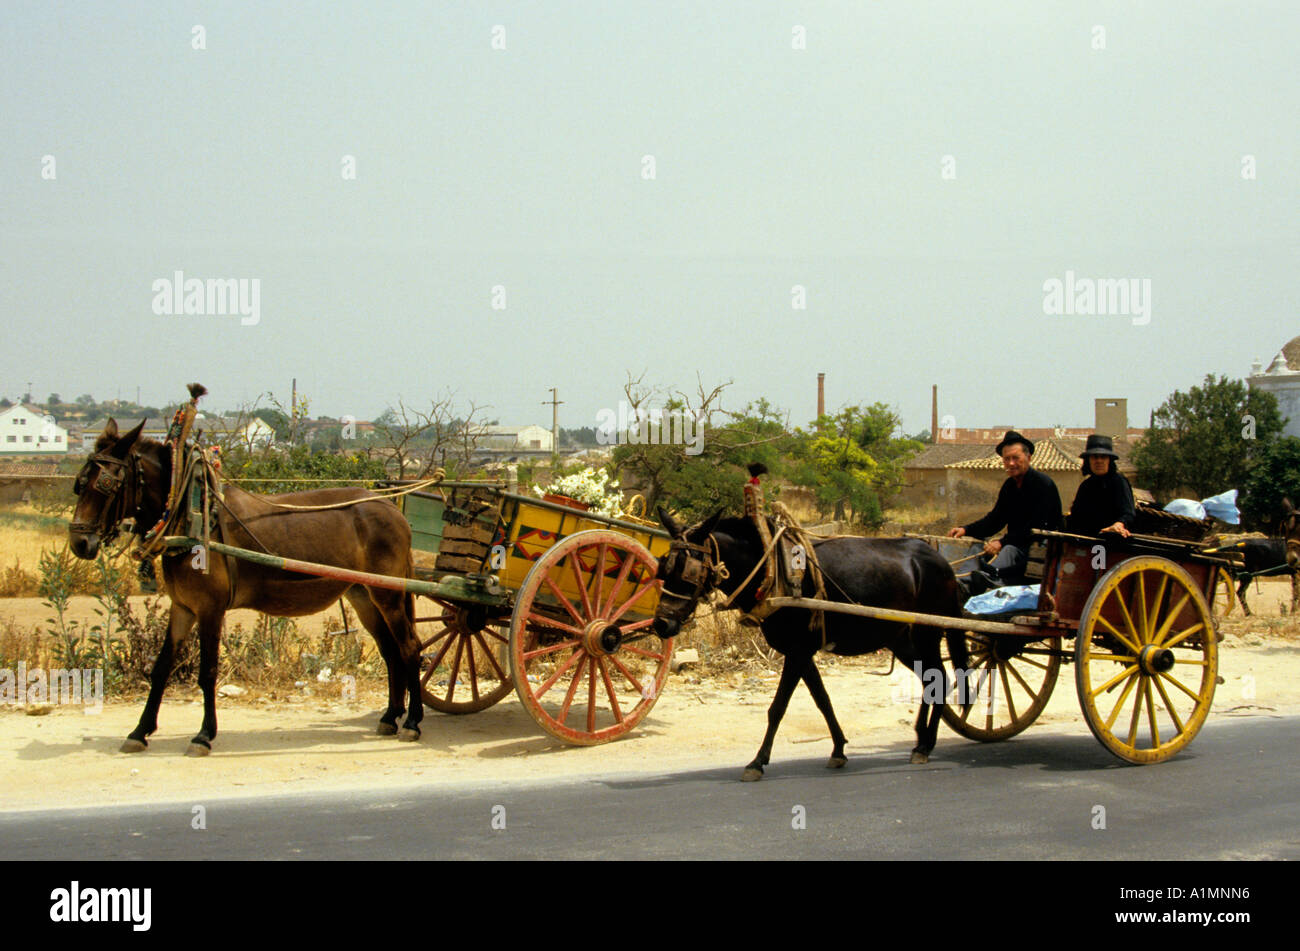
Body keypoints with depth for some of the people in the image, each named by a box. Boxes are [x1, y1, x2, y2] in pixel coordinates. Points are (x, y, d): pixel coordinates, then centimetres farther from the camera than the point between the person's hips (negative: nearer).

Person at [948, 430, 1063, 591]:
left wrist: (1003, 542, -27)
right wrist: (966, 530, -2)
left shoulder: (1043, 484, -11)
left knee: (1010, 551, -38)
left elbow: (1035, 528, -20)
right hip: (1017, 543, 10)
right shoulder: (1010, 485, 14)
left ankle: (988, 577, -69)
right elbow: (995, 519, 14)